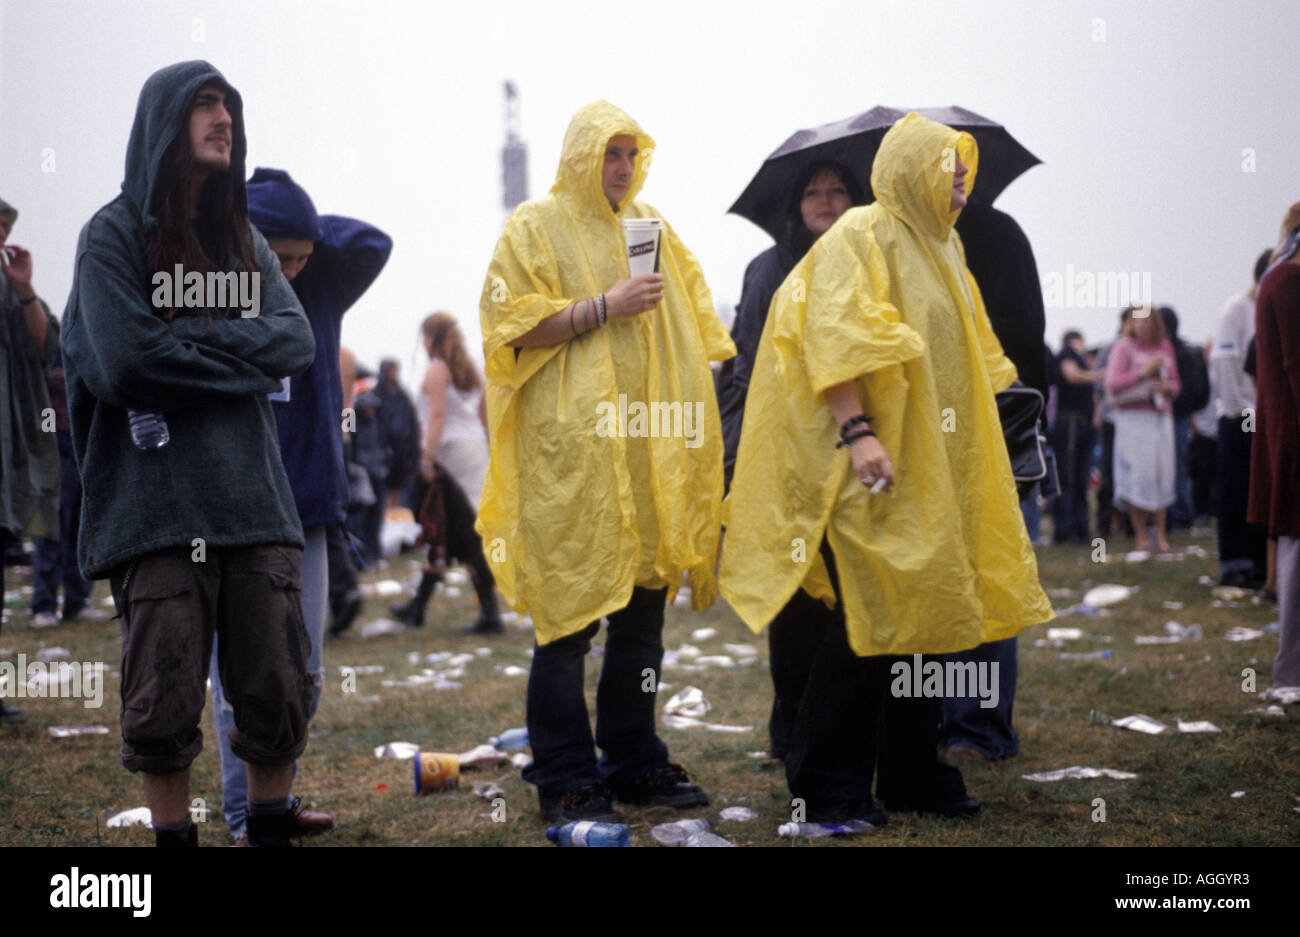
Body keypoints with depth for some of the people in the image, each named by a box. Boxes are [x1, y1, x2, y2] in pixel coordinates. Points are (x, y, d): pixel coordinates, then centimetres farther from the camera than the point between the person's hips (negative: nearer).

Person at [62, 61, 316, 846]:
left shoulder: (245, 238, 18)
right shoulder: (115, 235, 3)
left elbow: (297, 341, 2)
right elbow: (122, 363, -11)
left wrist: (187, 341, -7)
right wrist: (237, 348, -2)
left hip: (255, 498, 4)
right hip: (159, 509, -4)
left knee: (281, 697, 3)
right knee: (166, 708, -1)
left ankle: (271, 833, 20)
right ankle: (174, 835, 14)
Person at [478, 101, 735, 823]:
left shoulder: (652, 226, 18)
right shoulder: (535, 228, 2)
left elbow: (694, 322, 27)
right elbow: (511, 327, -7)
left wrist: (696, 406, 16)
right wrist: (604, 307, -14)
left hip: (651, 449, 6)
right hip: (571, 452, -6)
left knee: (642, 611, 8)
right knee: (569, 615, -6)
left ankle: (633, 762, 17)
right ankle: (564, 778, -1)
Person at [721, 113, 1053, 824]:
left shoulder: (939, 246, 19)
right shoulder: (859, 238, -9)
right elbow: (835, 337, -19)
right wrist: (857, 432, -28)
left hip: (935, 466, 9)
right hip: (877, 466, -9)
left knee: (925, 613, 10)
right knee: (868, 618, -11)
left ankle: (912, 773, 19)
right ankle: (825, 784, -3)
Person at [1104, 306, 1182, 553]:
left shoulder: (1165, 347, 14)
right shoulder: (1123, 347, 0)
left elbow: (1176, 383, 21)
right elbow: (1112, 384, -9)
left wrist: (1167, 388, -2)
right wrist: (1144, 372, -15)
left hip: (1161, 417, 4)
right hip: (1134, 418, -4)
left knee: (1162, 474, 1)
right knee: (1137, 475, -9)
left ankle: (1161, 536, 6)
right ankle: (1141, 536, -3)